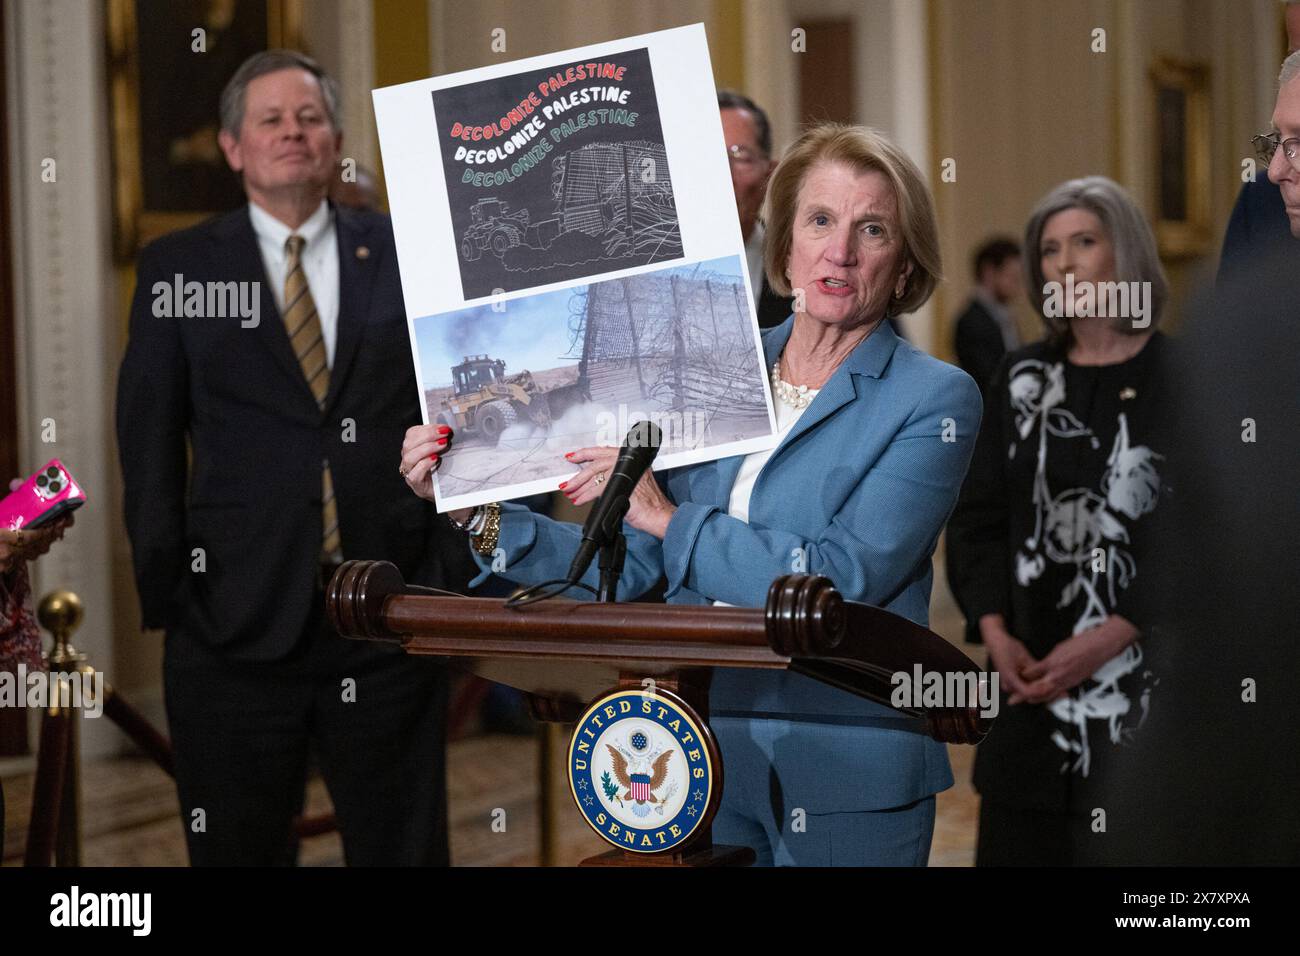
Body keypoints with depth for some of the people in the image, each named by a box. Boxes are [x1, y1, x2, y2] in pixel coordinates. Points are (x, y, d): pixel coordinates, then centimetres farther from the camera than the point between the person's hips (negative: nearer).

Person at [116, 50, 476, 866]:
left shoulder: (407, 254, 7)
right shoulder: (178, 269, 5)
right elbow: (150, 442, 5)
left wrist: (455, 576, 1)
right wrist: (164, 590, -2)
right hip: (238, 620, 0)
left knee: (405, 848, 7)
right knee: (238, 851, 8)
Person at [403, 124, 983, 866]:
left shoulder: (936, 400, -7)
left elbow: (843, 581, -19)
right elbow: (626, 568, 8)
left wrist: (671, 520, -16)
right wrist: (474, 511, -2)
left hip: (847, 783, -4)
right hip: (699, 760, 4)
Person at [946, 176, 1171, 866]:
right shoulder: (1021, 380, 12)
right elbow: (976, 517, 11)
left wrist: (1109, 639, -16)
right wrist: (994, 630, -6)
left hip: (1147, 682, -4)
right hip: (1031, 679, 4)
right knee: (1019, 844, 3)